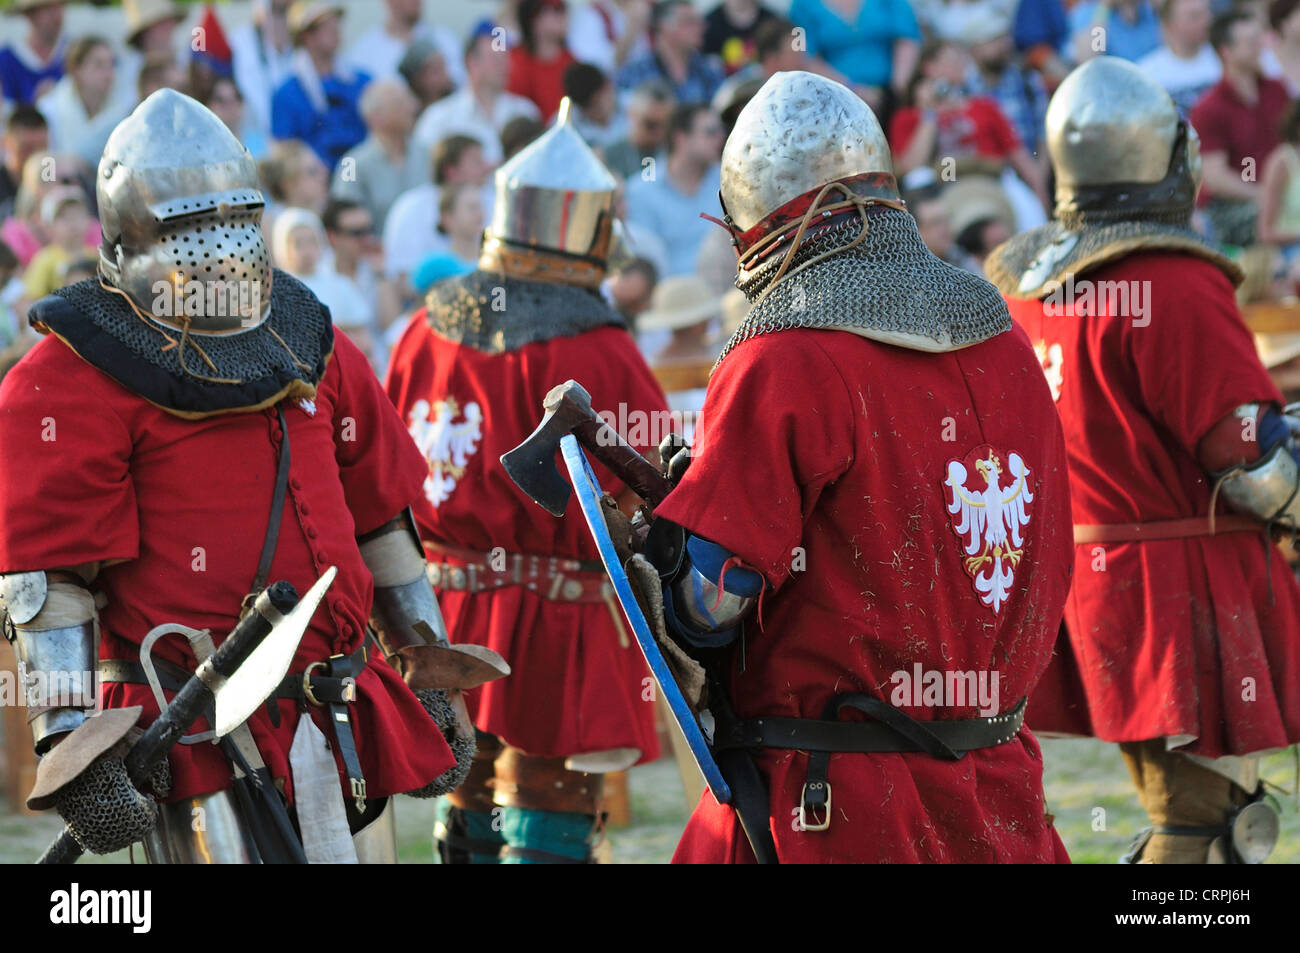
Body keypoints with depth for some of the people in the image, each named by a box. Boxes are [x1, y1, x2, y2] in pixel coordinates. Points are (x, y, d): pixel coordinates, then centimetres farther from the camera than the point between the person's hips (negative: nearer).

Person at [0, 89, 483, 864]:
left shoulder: (307, 342, 14)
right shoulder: (73, 380, -6)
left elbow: (382, 518, 22)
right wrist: (74, 745, -18)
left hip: (344, 728, 7)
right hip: (201, 744, -7)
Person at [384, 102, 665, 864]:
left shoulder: (428, 330, 5)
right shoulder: (602, 356, -14)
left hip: (447, 625, 6)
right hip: (558, 637, -6)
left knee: (468, 825, 18)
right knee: (548, 834, -5)